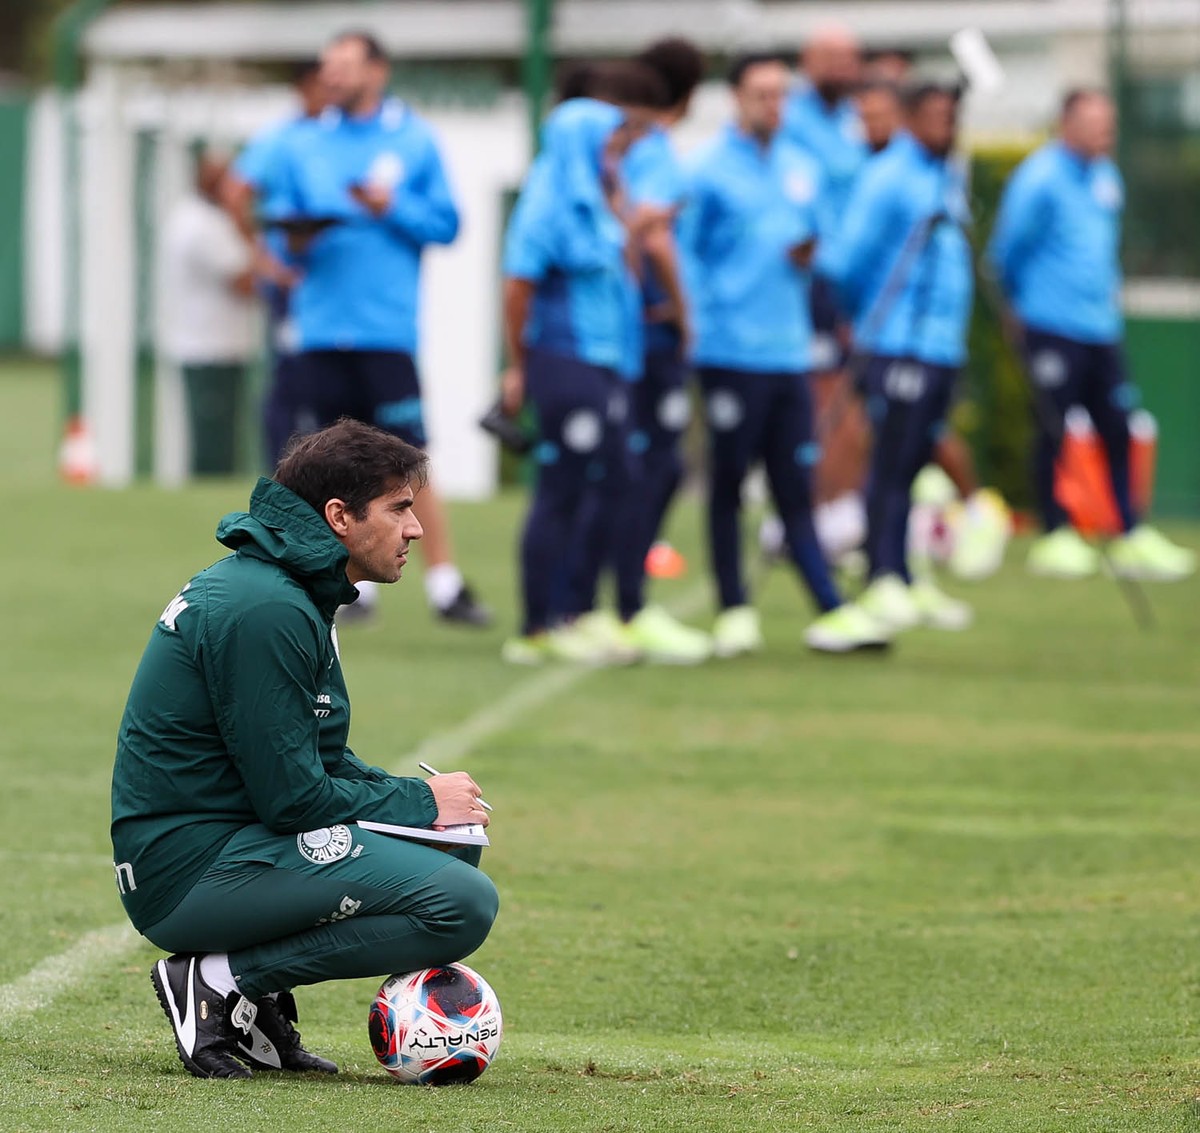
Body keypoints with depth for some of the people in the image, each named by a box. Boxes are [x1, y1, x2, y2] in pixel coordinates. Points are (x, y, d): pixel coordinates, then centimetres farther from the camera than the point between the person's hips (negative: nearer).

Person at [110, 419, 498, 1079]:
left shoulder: (279, 585, 15)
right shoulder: (265, 610, -18)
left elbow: (318, 761, 20)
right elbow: (294, 796, -19)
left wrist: (422, 797, 4)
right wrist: (423, 805, -5)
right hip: (190, 869, -10)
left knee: (458, 839, 17)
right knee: (463, 905, -19)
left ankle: (257, 998, 9)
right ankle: (223, 981, -10)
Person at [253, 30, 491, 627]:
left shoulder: (415, 141, 5)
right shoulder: (301, 147, 12)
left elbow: (445, 225, 2)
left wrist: (391, 208, -13)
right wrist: (293, 242, -8)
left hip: (387, 326, -3)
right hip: (320, 326, 3)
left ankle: (445, 583, -6)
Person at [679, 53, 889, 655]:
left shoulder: (800, 168, 16)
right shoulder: (709, 169, -2)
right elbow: (685, 250, -3)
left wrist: (808, 255, 1)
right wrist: (697, 323, -12)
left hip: (789, 351, 5)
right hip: (731, 351, -5)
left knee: (795, 487, 4)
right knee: (728, 485, 1)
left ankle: (831, 611, -1)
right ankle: (734, 611, 7)